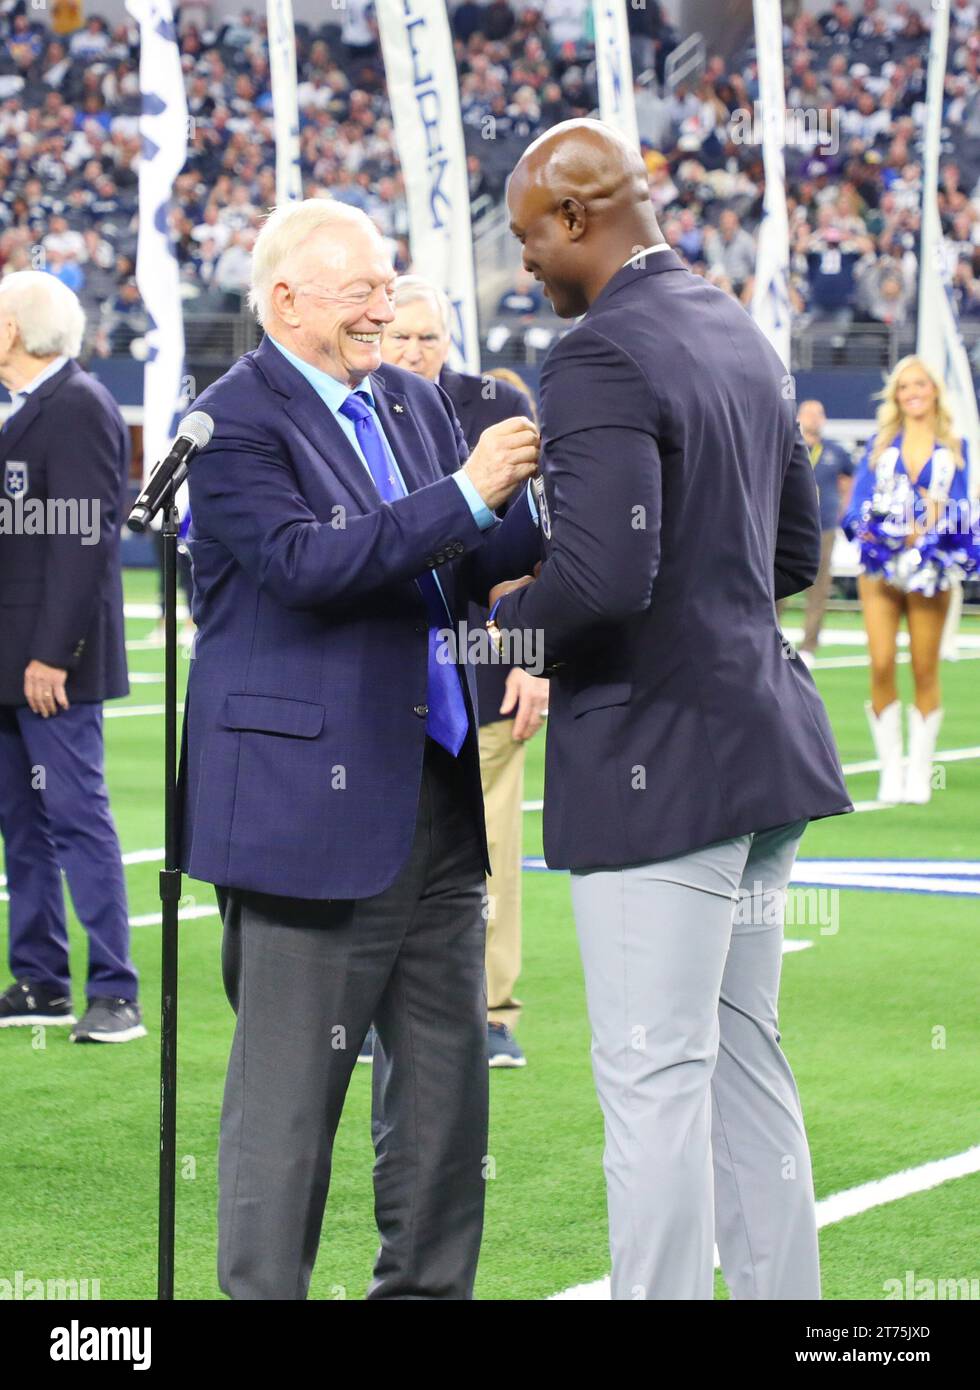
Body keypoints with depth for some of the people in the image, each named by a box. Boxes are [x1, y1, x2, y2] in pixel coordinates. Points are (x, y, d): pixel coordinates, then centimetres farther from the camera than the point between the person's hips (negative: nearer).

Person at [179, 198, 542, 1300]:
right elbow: (306, 561, -23)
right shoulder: (234, 422, -9)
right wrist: (466, 495, -25)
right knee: (290, 1084, -2)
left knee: (446, 1071, 12)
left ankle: (428, 1285, 22)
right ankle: (261, 1289, 6)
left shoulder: (413, 402, 14)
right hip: (309, 803, -8)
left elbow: (462, 565, 13)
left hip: (436, 790, 8)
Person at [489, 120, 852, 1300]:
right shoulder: (736, 335, 13)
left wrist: (512, 612, -8)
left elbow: (602, 576, -26)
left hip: (660, 761, -9)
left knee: (652, 1077, -4)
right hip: (759, 752, 9)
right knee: (742, 1060, 15)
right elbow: (796, 550, 20)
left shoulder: (598, 358, -16)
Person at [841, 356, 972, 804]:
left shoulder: (954, 448, 8)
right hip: (880, 566, 0)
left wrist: (927, 533, -18)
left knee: (925, 671, 1)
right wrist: (866, 527, -18)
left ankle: (919, 770, 9)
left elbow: (958, 510, 1)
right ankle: (890, 768, 1)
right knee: (882, 667, -8)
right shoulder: (879, 444, 10)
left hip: (929, 568, 0)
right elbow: (858, 505, 3)